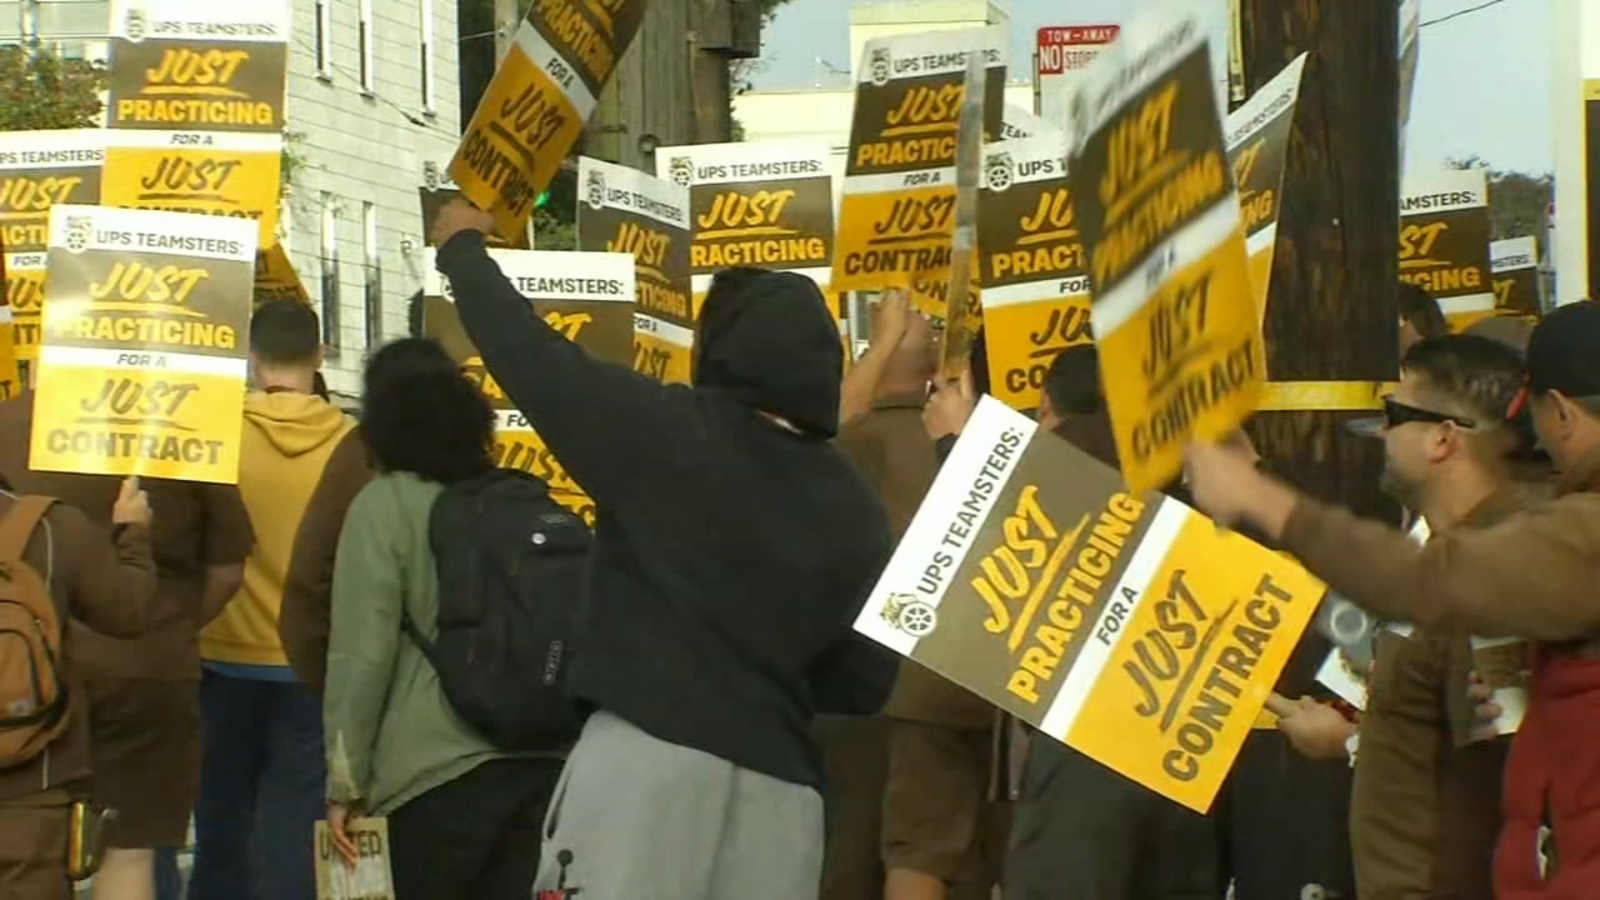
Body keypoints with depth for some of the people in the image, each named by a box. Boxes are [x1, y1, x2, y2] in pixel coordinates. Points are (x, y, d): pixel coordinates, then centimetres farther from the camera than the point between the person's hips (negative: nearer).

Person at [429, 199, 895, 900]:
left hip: (646, 756, -5)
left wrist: (463, 247, 23)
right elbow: (869, 680, 11)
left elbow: (528, 350, 6)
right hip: (778, 783, 5)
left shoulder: (665, 433, -2)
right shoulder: (854, 507, 9)